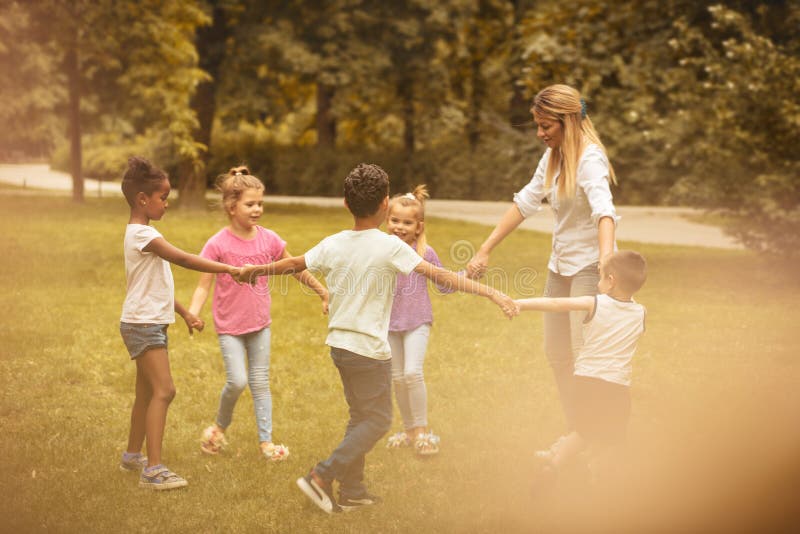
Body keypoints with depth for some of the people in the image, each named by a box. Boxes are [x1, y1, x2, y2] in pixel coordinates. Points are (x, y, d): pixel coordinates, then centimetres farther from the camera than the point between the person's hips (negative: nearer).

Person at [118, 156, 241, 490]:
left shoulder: (141, 233, 16)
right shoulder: (142, 234, -17)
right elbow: (183, 259, -26)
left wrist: (185, 313, 20)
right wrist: (230, 269, -27)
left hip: (151, 323, 11)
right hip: (143, 324, -10)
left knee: (147, 393, 18)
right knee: (164, 391, -16)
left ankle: (132, 456, 32)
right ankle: (153, 469, -19)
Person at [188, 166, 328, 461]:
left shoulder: (269, 239, -4)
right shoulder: (218, 244, -14)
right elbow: (203, 285, -11)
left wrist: (324, 293, 13)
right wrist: (191, 314, -27)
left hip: (260, 323, 4)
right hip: (229, 326, -3)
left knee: (260, 382, 9)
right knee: (237, 381, -12)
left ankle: (266, 441, 16)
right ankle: (220, 426, 16)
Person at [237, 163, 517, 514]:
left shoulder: (332, 245, 1)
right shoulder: (390, 247, -16)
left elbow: (292, 264, 15)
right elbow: (440, 275, -22)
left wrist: (254, 270, 33)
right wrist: (491, 293, -24)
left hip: (339, 343, 7)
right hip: (369, 349, -7)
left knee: (361, 416, 19)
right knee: (377, 421, 5)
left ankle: (352, 491, 21)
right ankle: (322, 477, -3)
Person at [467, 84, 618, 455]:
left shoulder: (589, 159, -21)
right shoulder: (553, 156, 6)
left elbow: (604, 210, -37)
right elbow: (525, 203, 11)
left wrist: (606, 262, -54)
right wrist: (485, 250, 7)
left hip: (589, 264, -9)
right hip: (561, 264, 9)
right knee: (555, 351, 12)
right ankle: (573, 433, 24)